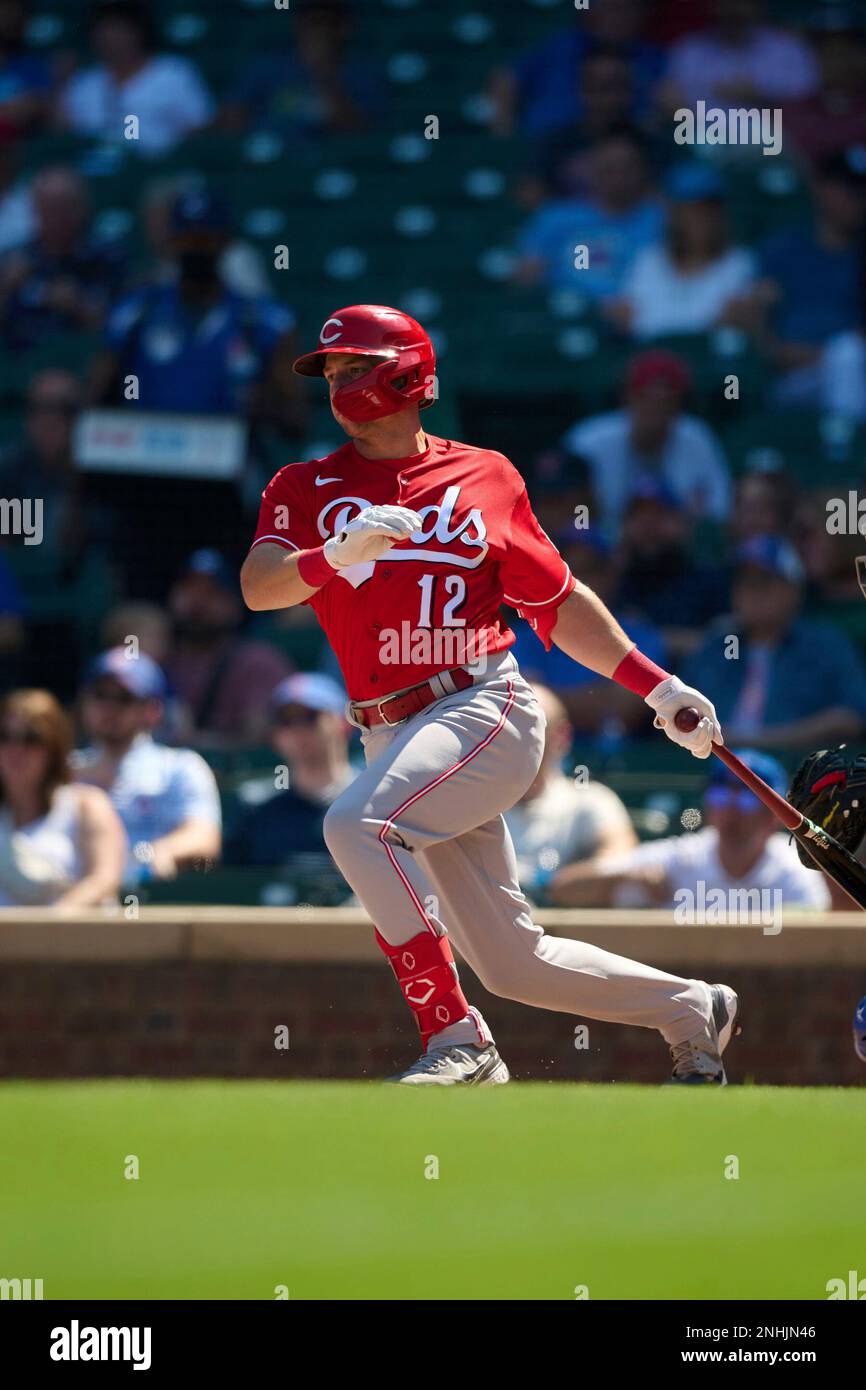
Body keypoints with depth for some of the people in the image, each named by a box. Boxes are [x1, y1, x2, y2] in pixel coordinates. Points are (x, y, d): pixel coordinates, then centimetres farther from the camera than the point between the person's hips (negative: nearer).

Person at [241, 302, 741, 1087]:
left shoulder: (486, 477, 9)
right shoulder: (306, 487, 11)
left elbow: (558, 602, 16)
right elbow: (258, 586, -7)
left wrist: (657, 686, 12)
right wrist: (338, 554, -26)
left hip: (486, 708, -4)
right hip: (394, 738, 4)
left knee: (358, 823, -31)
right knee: (511, 960, 5)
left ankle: (456, 1040, -28)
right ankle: (691, 1012, 26)